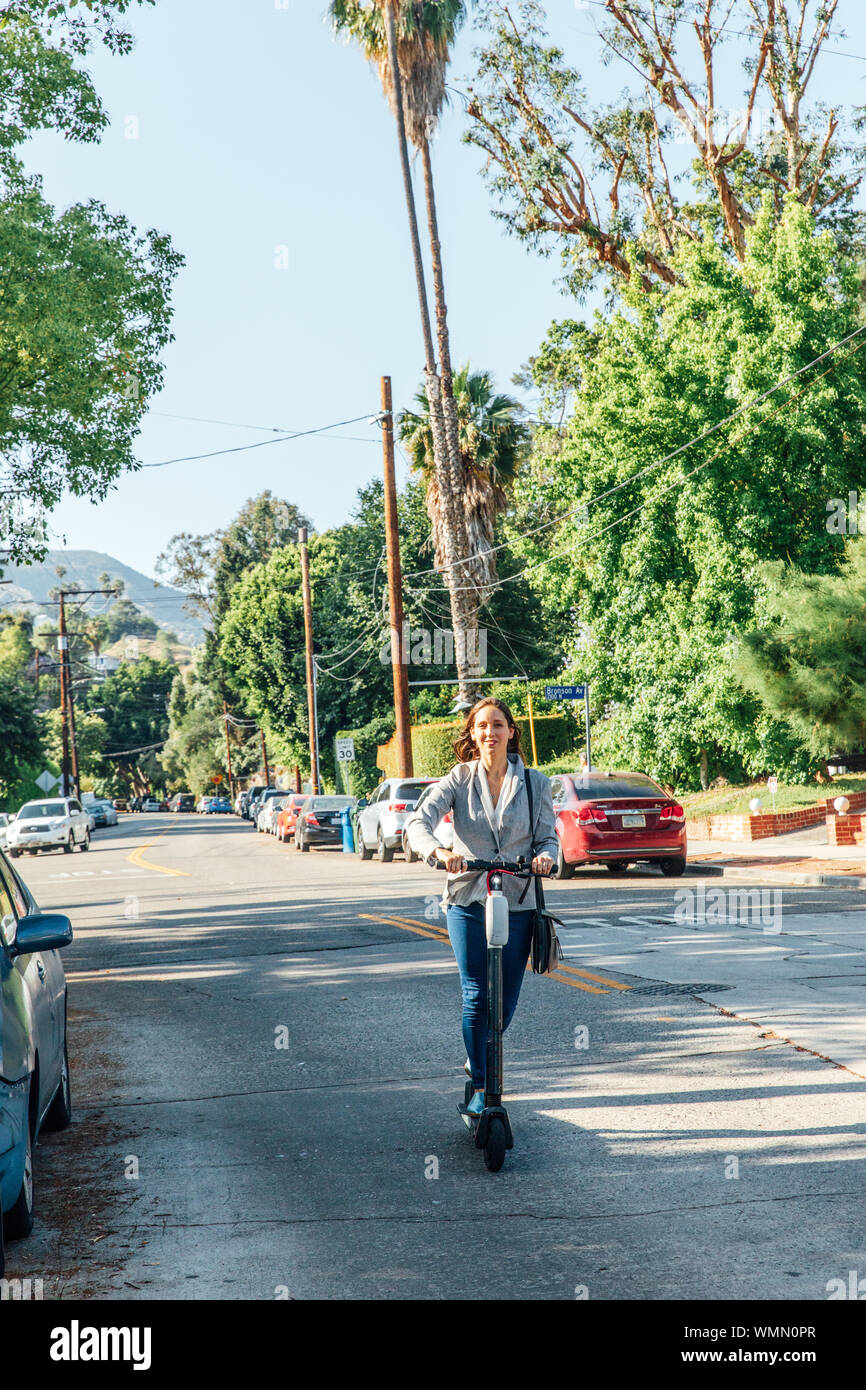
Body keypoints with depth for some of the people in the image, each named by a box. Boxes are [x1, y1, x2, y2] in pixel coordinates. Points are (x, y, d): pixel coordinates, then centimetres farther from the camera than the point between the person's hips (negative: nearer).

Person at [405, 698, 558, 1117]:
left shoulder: (534, 782, 4)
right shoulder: (459, 780, 0)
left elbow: (548, 837, 3)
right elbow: (418, 822, -13)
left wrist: (544, 857, -21)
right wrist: (439, 851, -34)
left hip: (517, 901, 1)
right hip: (468, 900, -1)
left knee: (506, 999, 8)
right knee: (476, 997, -4)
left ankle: (477, 1060, 37)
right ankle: (480, 1087, 7)